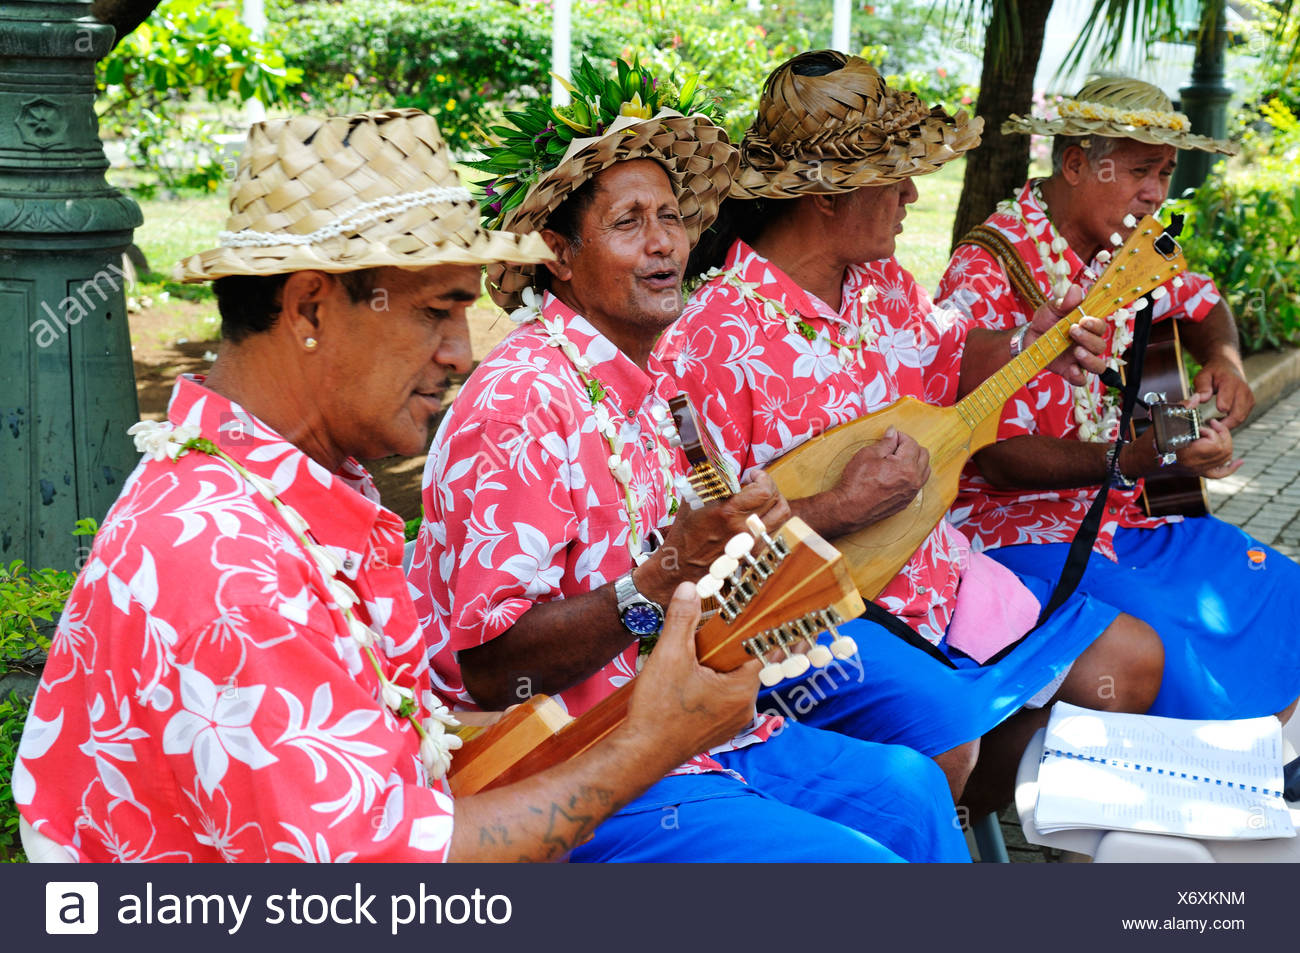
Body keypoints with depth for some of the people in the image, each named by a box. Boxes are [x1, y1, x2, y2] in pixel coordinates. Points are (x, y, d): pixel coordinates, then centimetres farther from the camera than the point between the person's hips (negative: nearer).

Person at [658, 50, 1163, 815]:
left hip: (934, 570, 9)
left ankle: (983, 812, 28)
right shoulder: (714, 336, -22)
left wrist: (1029, 348, 3)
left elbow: (948, 360, 23)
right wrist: (842, 508, -26)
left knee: (1131, 661, 9)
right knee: (946, 736, -31)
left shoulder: (882, 282, 4)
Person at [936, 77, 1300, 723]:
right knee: (1165, 647, -29)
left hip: (1127, 515, 8)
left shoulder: (1124, 252, 7)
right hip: (1022, 526, -8)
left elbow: (1203, 304, 30)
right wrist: (1140, 459, -29)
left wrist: (1224, 360, 7)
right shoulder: (984, 277, -17)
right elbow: (998, 456, -20)